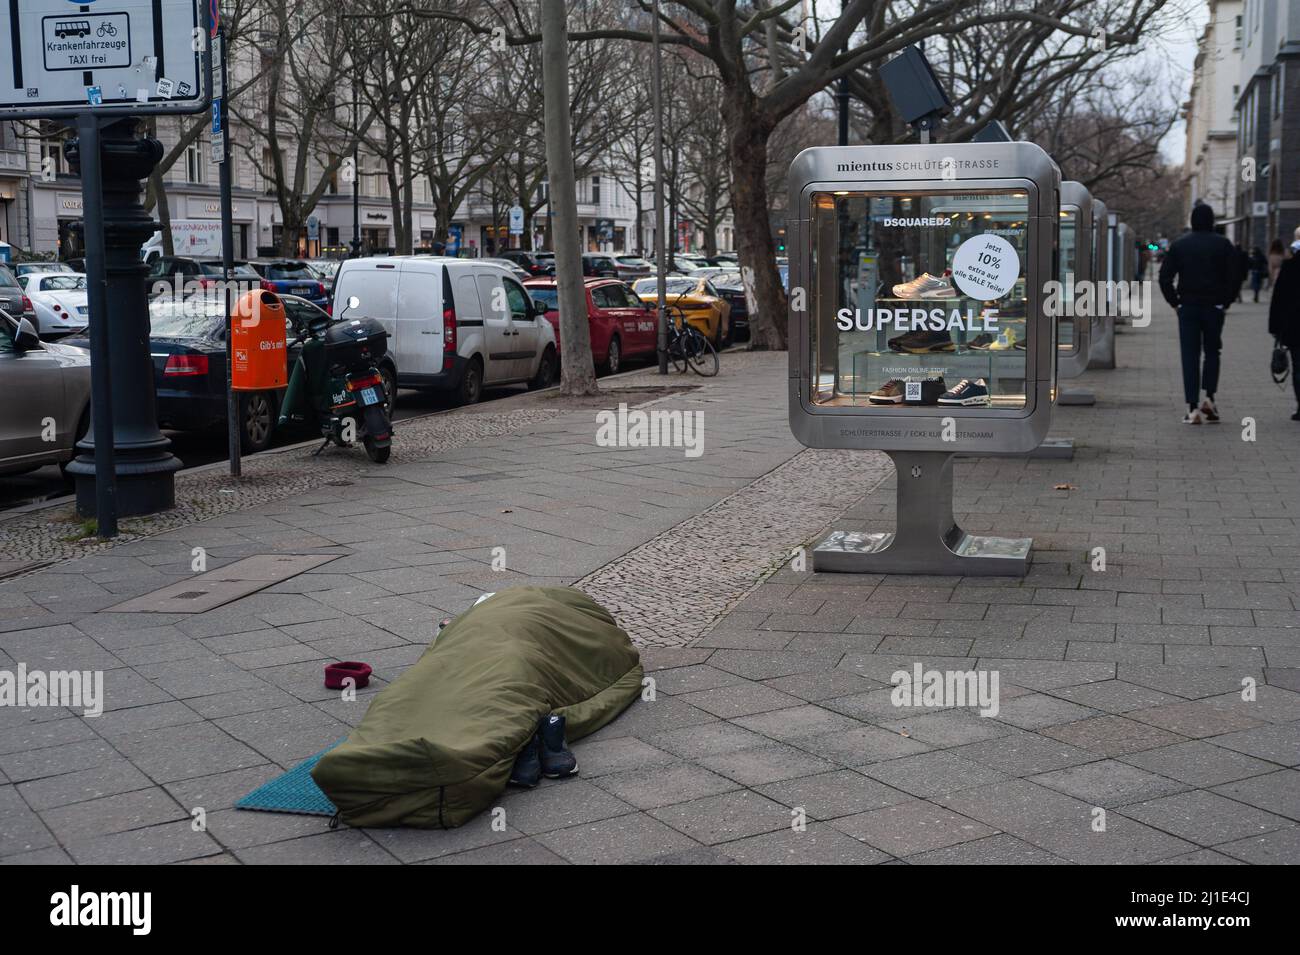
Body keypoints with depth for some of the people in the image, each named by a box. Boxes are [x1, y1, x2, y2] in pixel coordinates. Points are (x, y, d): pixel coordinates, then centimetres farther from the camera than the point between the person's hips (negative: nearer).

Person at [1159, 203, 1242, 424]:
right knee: (1212, 352, 16)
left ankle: (1193, 408, -5)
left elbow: (1165, 277, -1)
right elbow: (1236, 275, -4)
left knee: (1190, 356, 1)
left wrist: (1175, 302, 5)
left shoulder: (1179, 244, 3)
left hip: (1187, 307, 0)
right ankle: (1209, 398, 2)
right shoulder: (1223, 244, 0)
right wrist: (1226, 301, 6)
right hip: (1214, 307, 0)